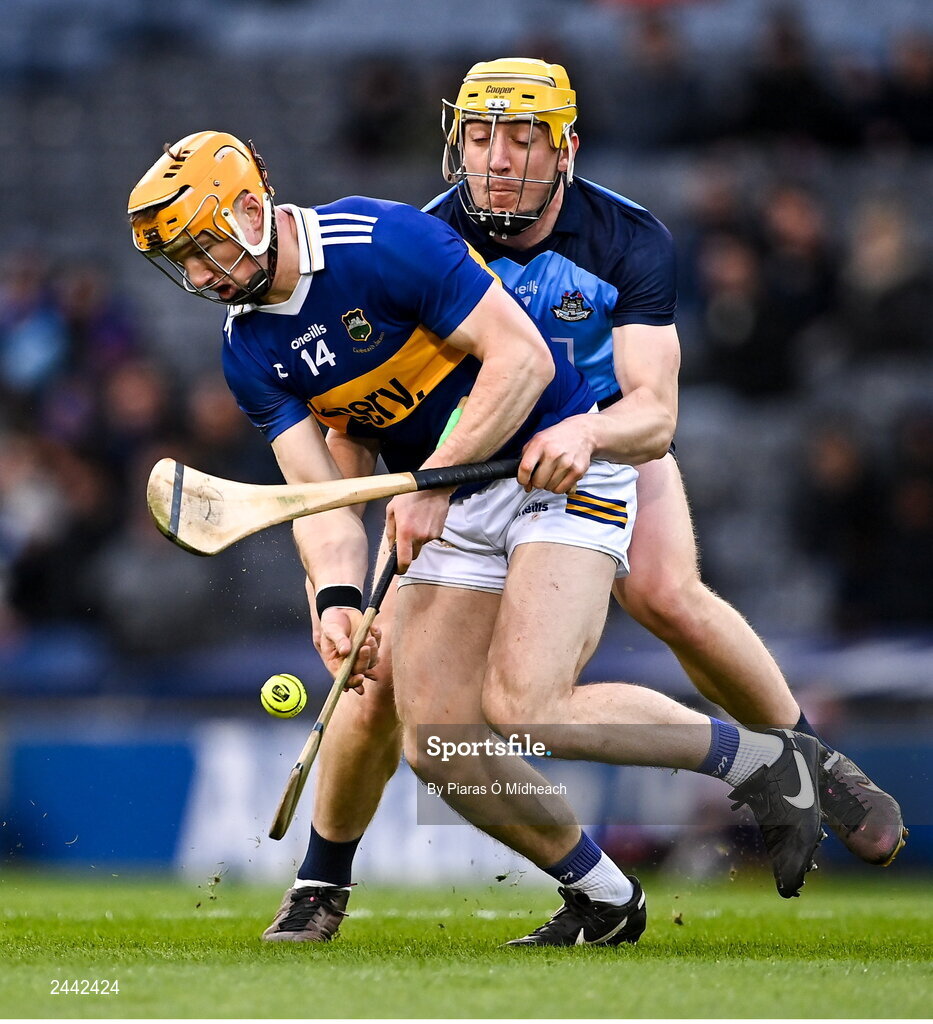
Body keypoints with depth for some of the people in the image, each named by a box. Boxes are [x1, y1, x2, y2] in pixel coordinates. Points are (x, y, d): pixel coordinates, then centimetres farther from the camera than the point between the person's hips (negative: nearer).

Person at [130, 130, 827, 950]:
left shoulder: (383, 242, -20)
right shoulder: (248, 353, 1)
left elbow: (522, 358, -20)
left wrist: (433, 481, -23)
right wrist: (338, 597, -22)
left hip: (560, 468, -7)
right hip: (451, 511, 8)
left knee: (523, 706, -23)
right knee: (438, 746, -4)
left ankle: (767, 762, -7)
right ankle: (604, 900, 14)